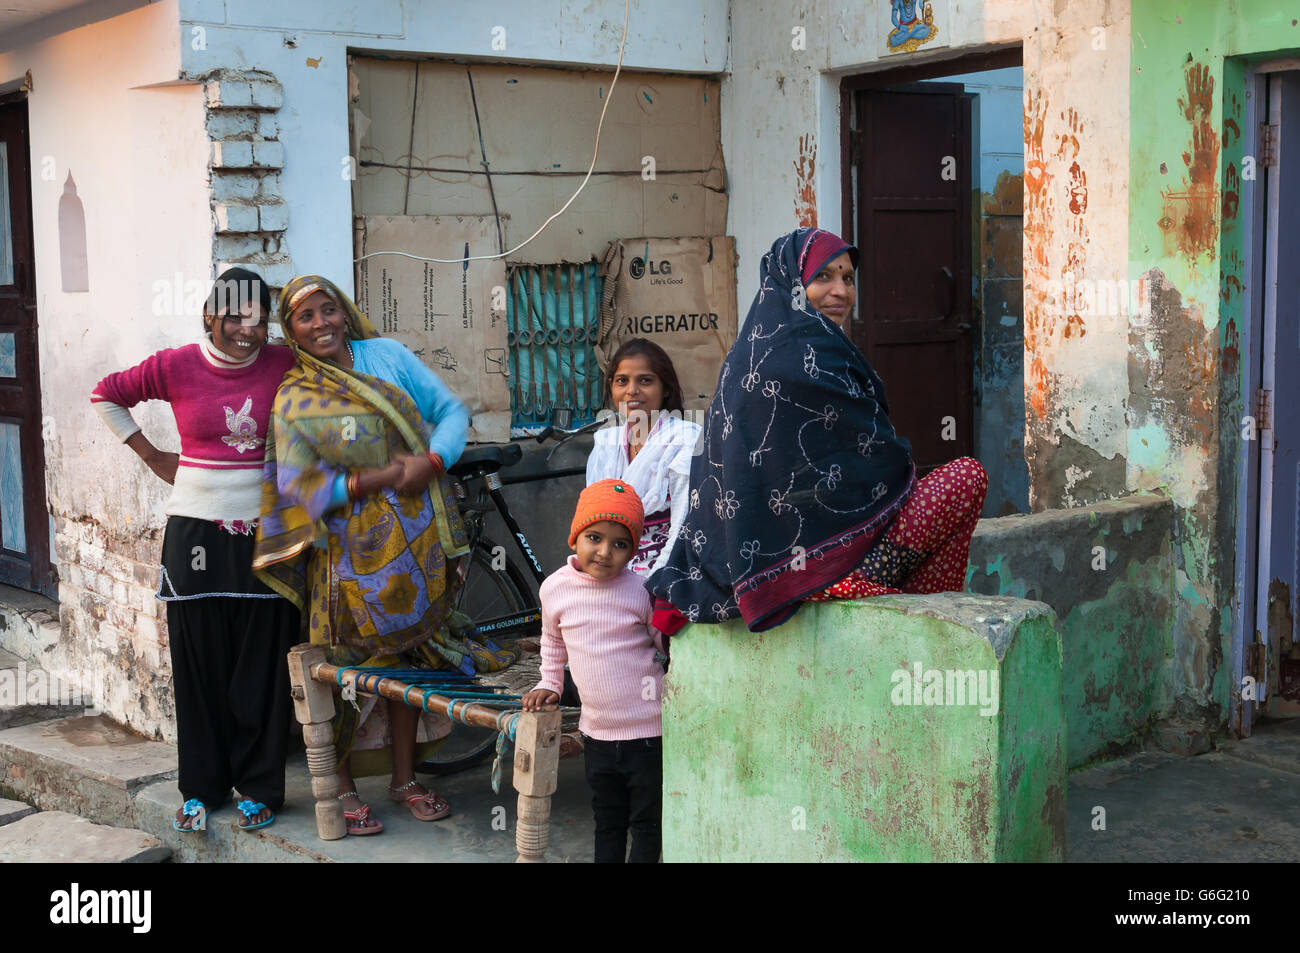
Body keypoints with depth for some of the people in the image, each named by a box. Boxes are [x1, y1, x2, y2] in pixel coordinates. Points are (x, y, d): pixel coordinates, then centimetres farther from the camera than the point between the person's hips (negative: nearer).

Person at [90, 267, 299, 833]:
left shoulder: (285, 365, -4)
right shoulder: (176, 367, -4)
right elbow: (106, 396, 10)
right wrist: (151, 455, 5)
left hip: (264, 530, 0)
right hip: (197, 528, 0)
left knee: (262, 666, 5)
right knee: (200, 664, 7)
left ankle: (258, 786, 18)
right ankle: (201, 788, 21)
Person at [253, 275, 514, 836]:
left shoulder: (387, 355, 7)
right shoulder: (294, 399, 0)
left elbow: (451, 410, 5)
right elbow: (297, 483, -7)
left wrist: (431, 462, -14)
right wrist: (376, 480, -17)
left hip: (417, 540, 3)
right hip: (352, 547, -3)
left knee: (407, 654, 10)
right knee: (350, 665, 0)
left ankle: (405, 779, 23)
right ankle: (342, 787, 15)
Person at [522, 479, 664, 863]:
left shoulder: (641, 591, -12)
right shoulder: (555, 588, -2)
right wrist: (550, 684, 12)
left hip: (648, 732, -3)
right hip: (597, 731, 4)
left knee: (647, 822, 8)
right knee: (607, 821, 18)